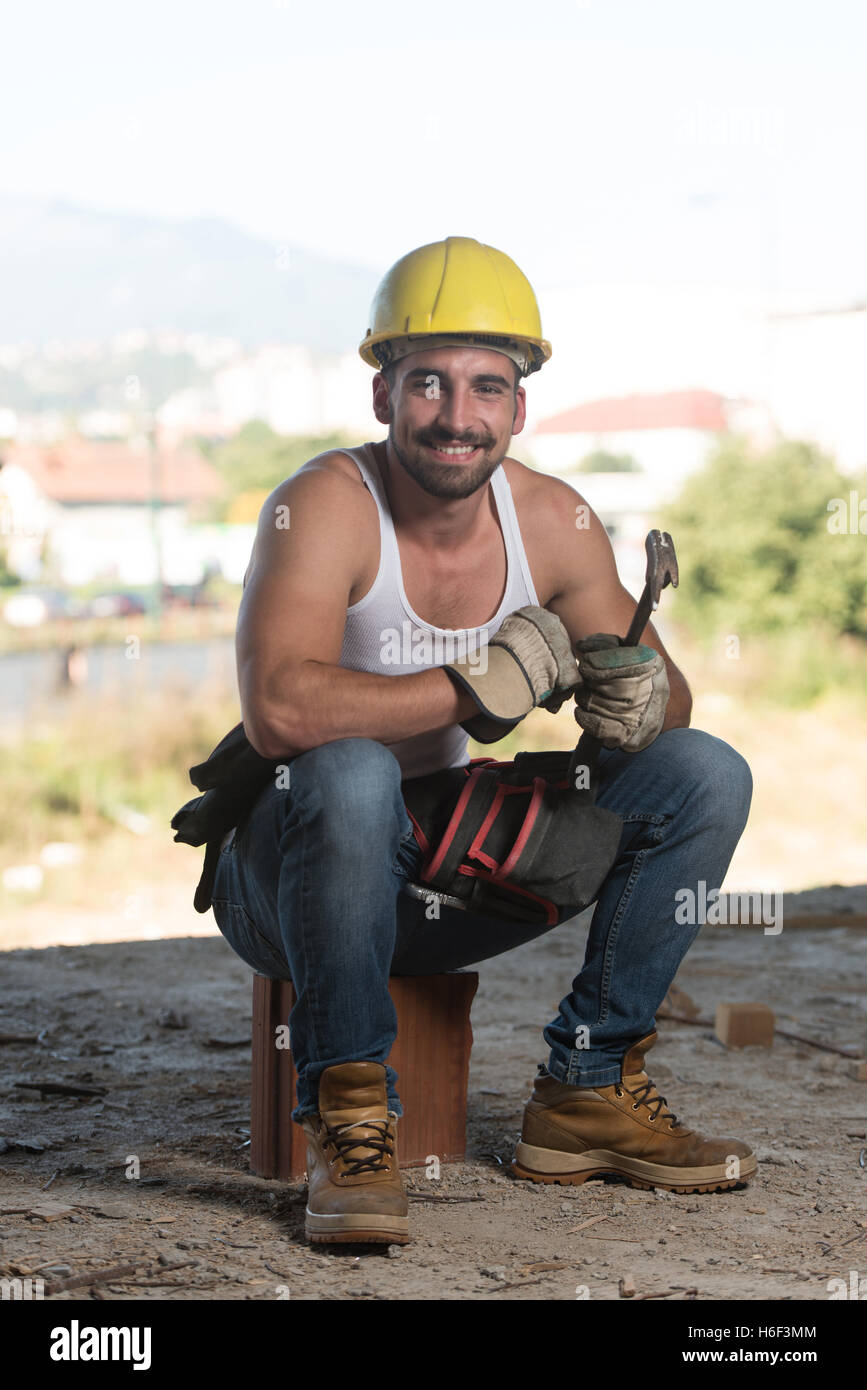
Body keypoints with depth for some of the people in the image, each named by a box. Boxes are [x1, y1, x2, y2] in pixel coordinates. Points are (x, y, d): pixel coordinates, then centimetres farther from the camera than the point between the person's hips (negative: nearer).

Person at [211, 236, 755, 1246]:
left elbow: (665, 693, 5)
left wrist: (642, 696, -20)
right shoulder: (324, 507, -21)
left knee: (707, 777, -4)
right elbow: (278, 709, -37)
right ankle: (346, 1122, -25)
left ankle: (590, 1089, 2)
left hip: (442, 878, 6)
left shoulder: (551, 522, -3)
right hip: (282, 880, -6)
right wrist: (475, 689, -32)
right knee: (353, 776, -39)